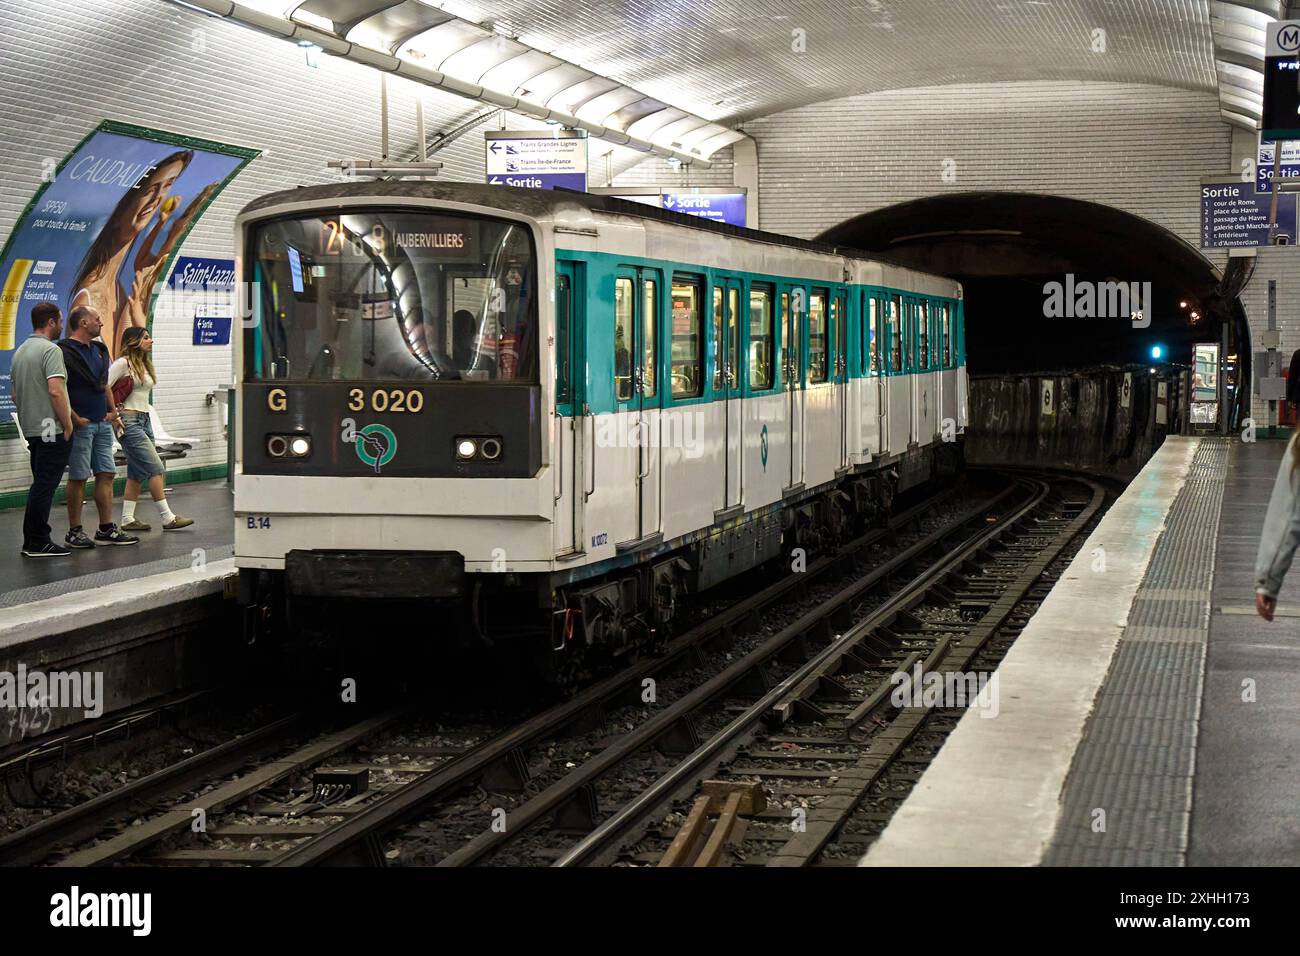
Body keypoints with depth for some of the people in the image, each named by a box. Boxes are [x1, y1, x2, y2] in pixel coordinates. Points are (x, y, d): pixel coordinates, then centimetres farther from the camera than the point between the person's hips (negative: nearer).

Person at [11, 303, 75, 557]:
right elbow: (55, 391, -23)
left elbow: (16, 394, 20)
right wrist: (68, 424, -15)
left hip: (31, 429, 9)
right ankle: (38, 543, -5)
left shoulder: (21, 351, 14)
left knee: (40, 486, 15)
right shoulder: (51, 350, -14)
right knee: (45, 486, -6)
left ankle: (32, 541, 17)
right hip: (51, 429, -9)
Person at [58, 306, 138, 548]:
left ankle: (106, 529, 12)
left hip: (102, 423, 8)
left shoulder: (99, 350, 16)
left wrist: (113, 410, 13)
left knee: (106, 474, 7)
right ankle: (74, 532, 4)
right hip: (81, 425, -8)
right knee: (78, 478, -3)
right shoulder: (65, 351, -12)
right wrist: (74, 419, -18)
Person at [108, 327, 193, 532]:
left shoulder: (144, 365, 17)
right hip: (128, 421, -9)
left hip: (144, 420, 9)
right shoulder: (123, 363, -8)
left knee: (137, 473, 8)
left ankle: (128, 519, 11)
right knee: (155, 467, -10)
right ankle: (167, 517, -8)